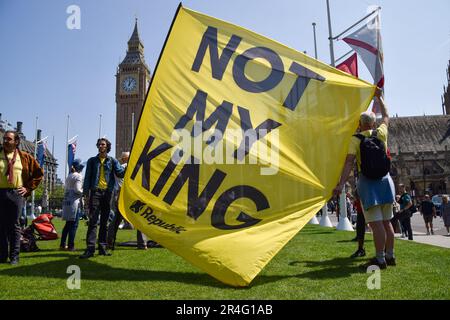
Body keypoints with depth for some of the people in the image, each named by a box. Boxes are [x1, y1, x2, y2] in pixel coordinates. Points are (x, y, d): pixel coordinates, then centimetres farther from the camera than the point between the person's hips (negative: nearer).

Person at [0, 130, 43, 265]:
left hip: (16, 194, -1)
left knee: (14, 226, 4)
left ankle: (14, 257, 11)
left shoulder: (25, 157, 6)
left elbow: (39, 173, 12)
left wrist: (28, 188, 5)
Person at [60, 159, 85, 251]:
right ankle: (71, 245, -2)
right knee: (74, 224, -4)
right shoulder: (78, 176, -6)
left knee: (68, 224, 15)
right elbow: (77, 189, -14)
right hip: (74, 201, -8)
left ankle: (62, 244, 18)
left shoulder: (69, 176, 18)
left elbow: (67, 188, 17)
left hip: (67, 201, 8)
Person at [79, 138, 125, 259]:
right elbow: (87, 177, 9)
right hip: (95, 192, -1)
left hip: (107, 193, 1)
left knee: (104, 221, 6)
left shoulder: (112, 161, 11)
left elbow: (121, 173, -1)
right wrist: (86, 193, -1)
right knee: (93, 220, -9)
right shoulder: (92, 160, 12)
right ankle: (90, 248, -12)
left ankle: (102, 247, 11)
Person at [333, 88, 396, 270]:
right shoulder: (381, 133, 7)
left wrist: (341, 184, -17)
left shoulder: (356, 139, -6)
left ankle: (380, 259, -2)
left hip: (368, 181, -5)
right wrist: (379, 97, 38)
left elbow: (349, 162, -15)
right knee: (386, 221, 12)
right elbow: (386, 116, 27)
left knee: (375, 222, -5)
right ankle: (390, 256, 21)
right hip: (385, 179, 5)